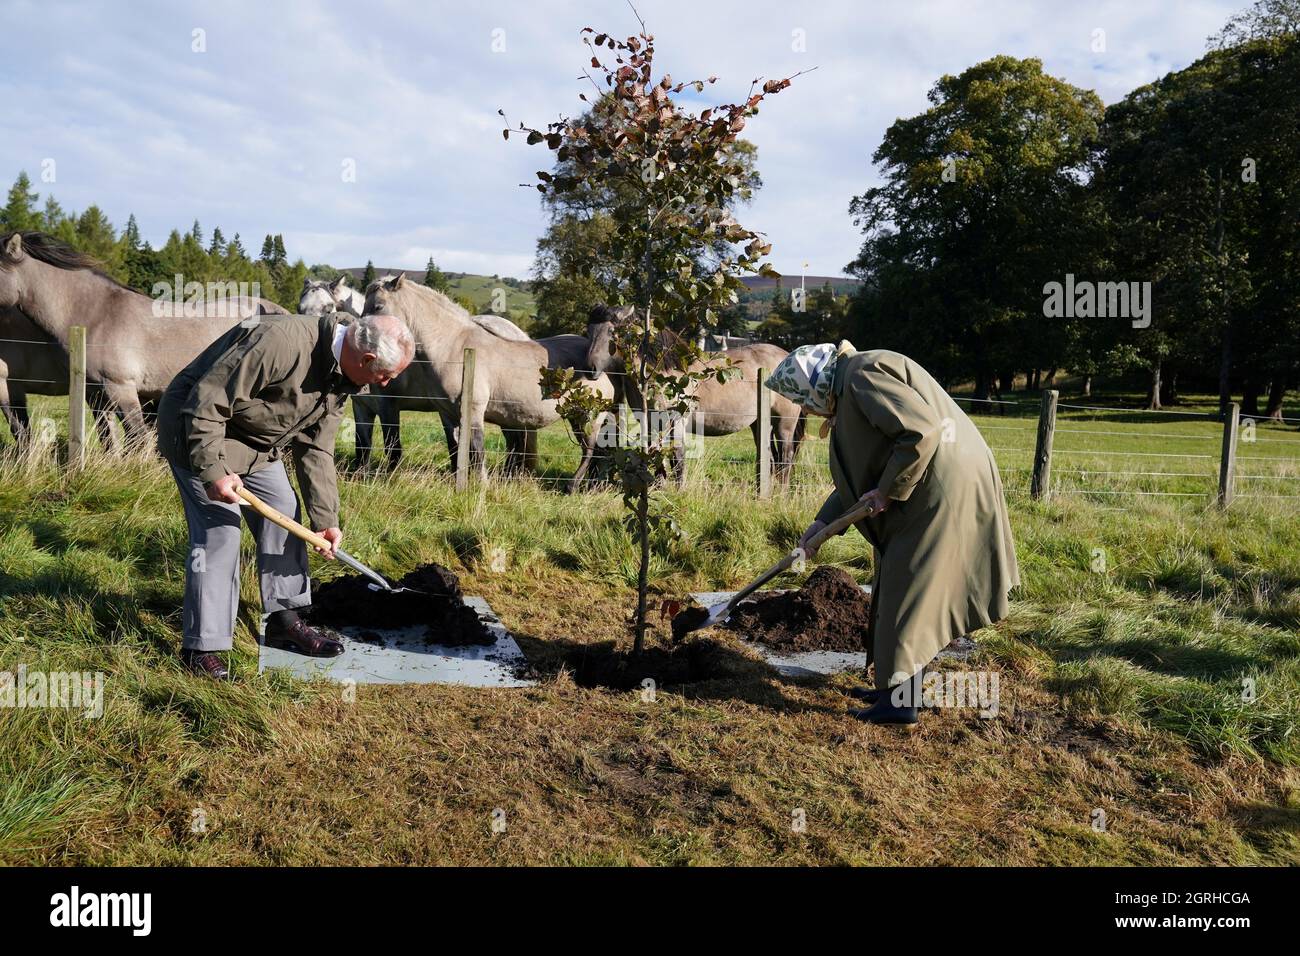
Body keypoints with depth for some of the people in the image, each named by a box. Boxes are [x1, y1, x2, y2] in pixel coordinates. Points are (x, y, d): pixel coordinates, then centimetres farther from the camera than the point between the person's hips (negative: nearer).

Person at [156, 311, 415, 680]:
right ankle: (201, 647, -2)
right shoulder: (281, 343, -35)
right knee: (219, 532, -12)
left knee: (283, 514, 9)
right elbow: (206, 402, -32)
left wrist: (325, 519, -2)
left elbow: (315, 450, 1)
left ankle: (285, 621, 21)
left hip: (256, 440, 9)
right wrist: (212, 471, -33)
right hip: (198, 431, -9)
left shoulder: (341, 379, -5)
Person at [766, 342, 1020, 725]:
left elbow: (922, 430, -25)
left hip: (944, 488, -10)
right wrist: (822, 523, 15)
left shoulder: (863, 374, -14)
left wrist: (888, 490, -17)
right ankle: (900, 686, 26)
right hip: (928, 491, 10)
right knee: (904, 588, 16)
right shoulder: (848, 391, 18)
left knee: (908, 590, -4)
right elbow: (861, 476, 21)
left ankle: (900, 701, 4)